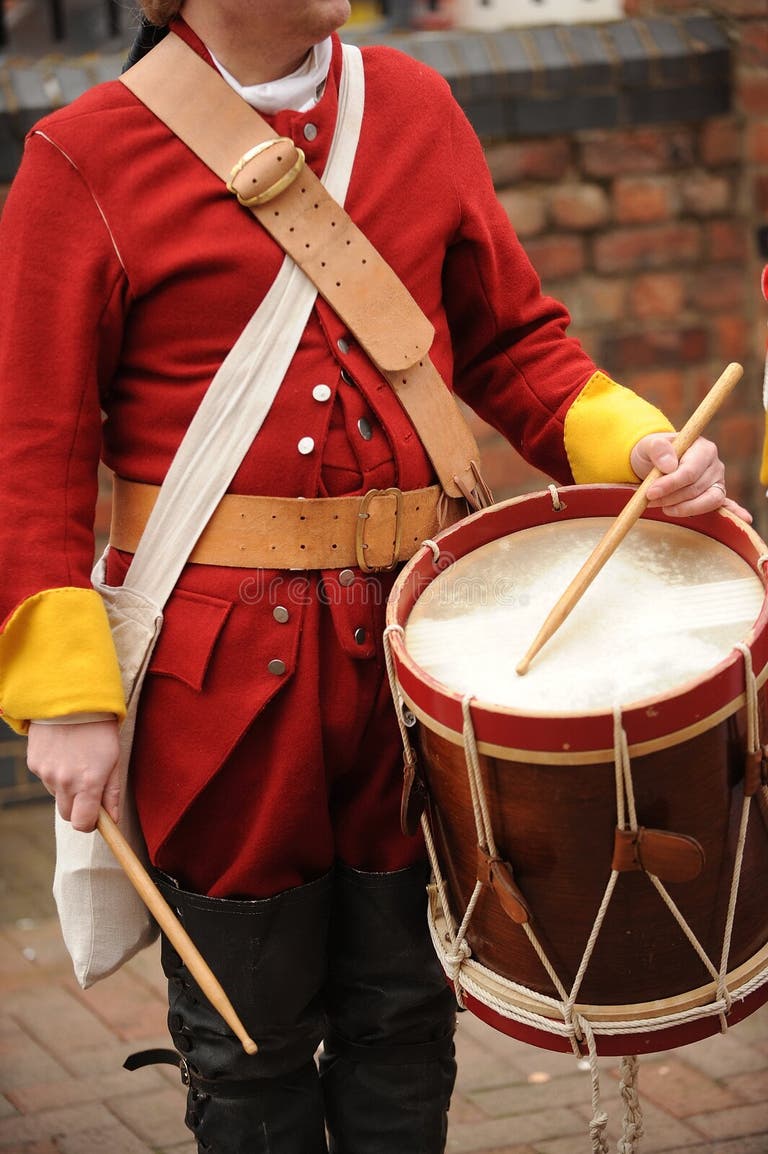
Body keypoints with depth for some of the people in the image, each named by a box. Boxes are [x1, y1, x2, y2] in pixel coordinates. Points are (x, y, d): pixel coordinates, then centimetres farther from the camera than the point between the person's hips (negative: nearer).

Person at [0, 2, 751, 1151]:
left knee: (404, 1018, 14)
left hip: (414, 650, 4)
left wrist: (632, 444, -7)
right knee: (251, 1042, 9)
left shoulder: (418, 110, 7)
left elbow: (514, 343, 12)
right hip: (224, 669, -3)